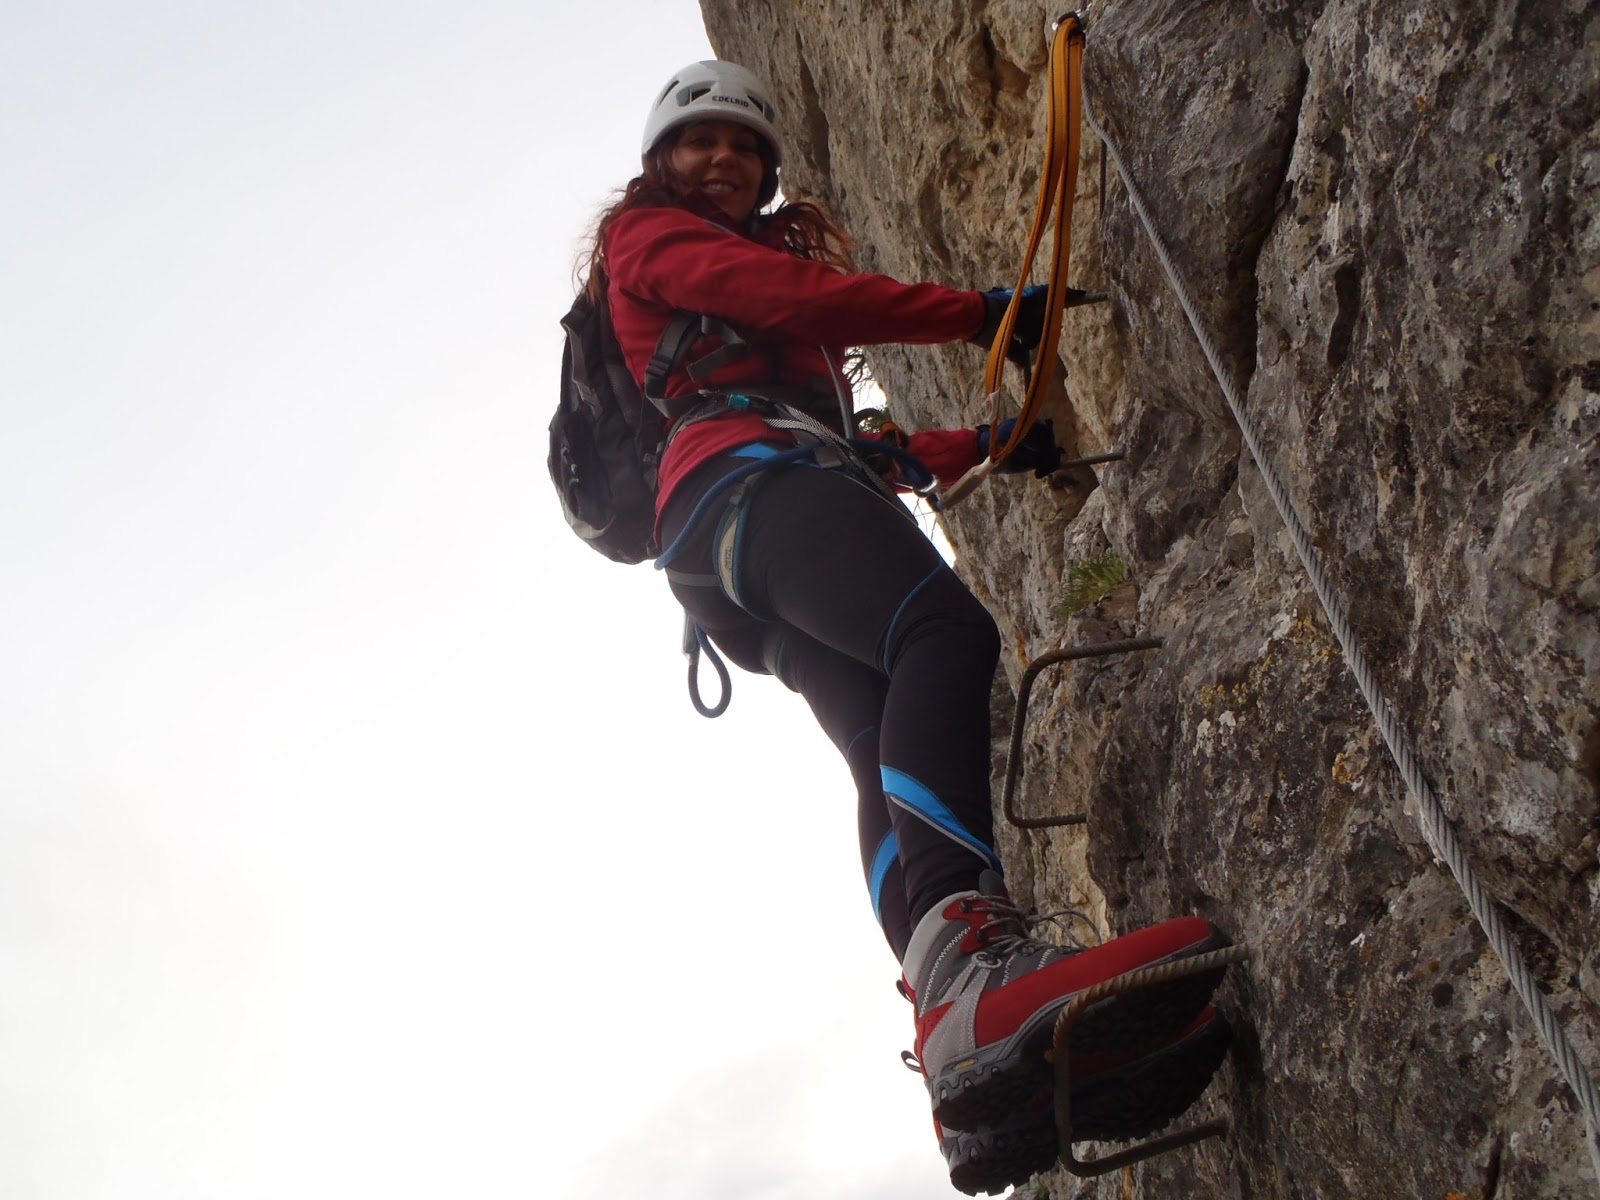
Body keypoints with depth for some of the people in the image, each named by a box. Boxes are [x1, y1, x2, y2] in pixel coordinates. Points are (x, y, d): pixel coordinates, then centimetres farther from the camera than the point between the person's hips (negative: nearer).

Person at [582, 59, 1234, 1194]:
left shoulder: (754, 261, 44)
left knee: (900, 756, -19)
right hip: (739, 475, -7)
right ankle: (969, 967, -59)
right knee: (947, 630, -35)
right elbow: (790, 293, 1)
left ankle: (980, 1086, -42)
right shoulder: (645, 233, 20)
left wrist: (980, 444, 27)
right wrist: (980, 313, 2)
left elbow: (842, 444, 37)